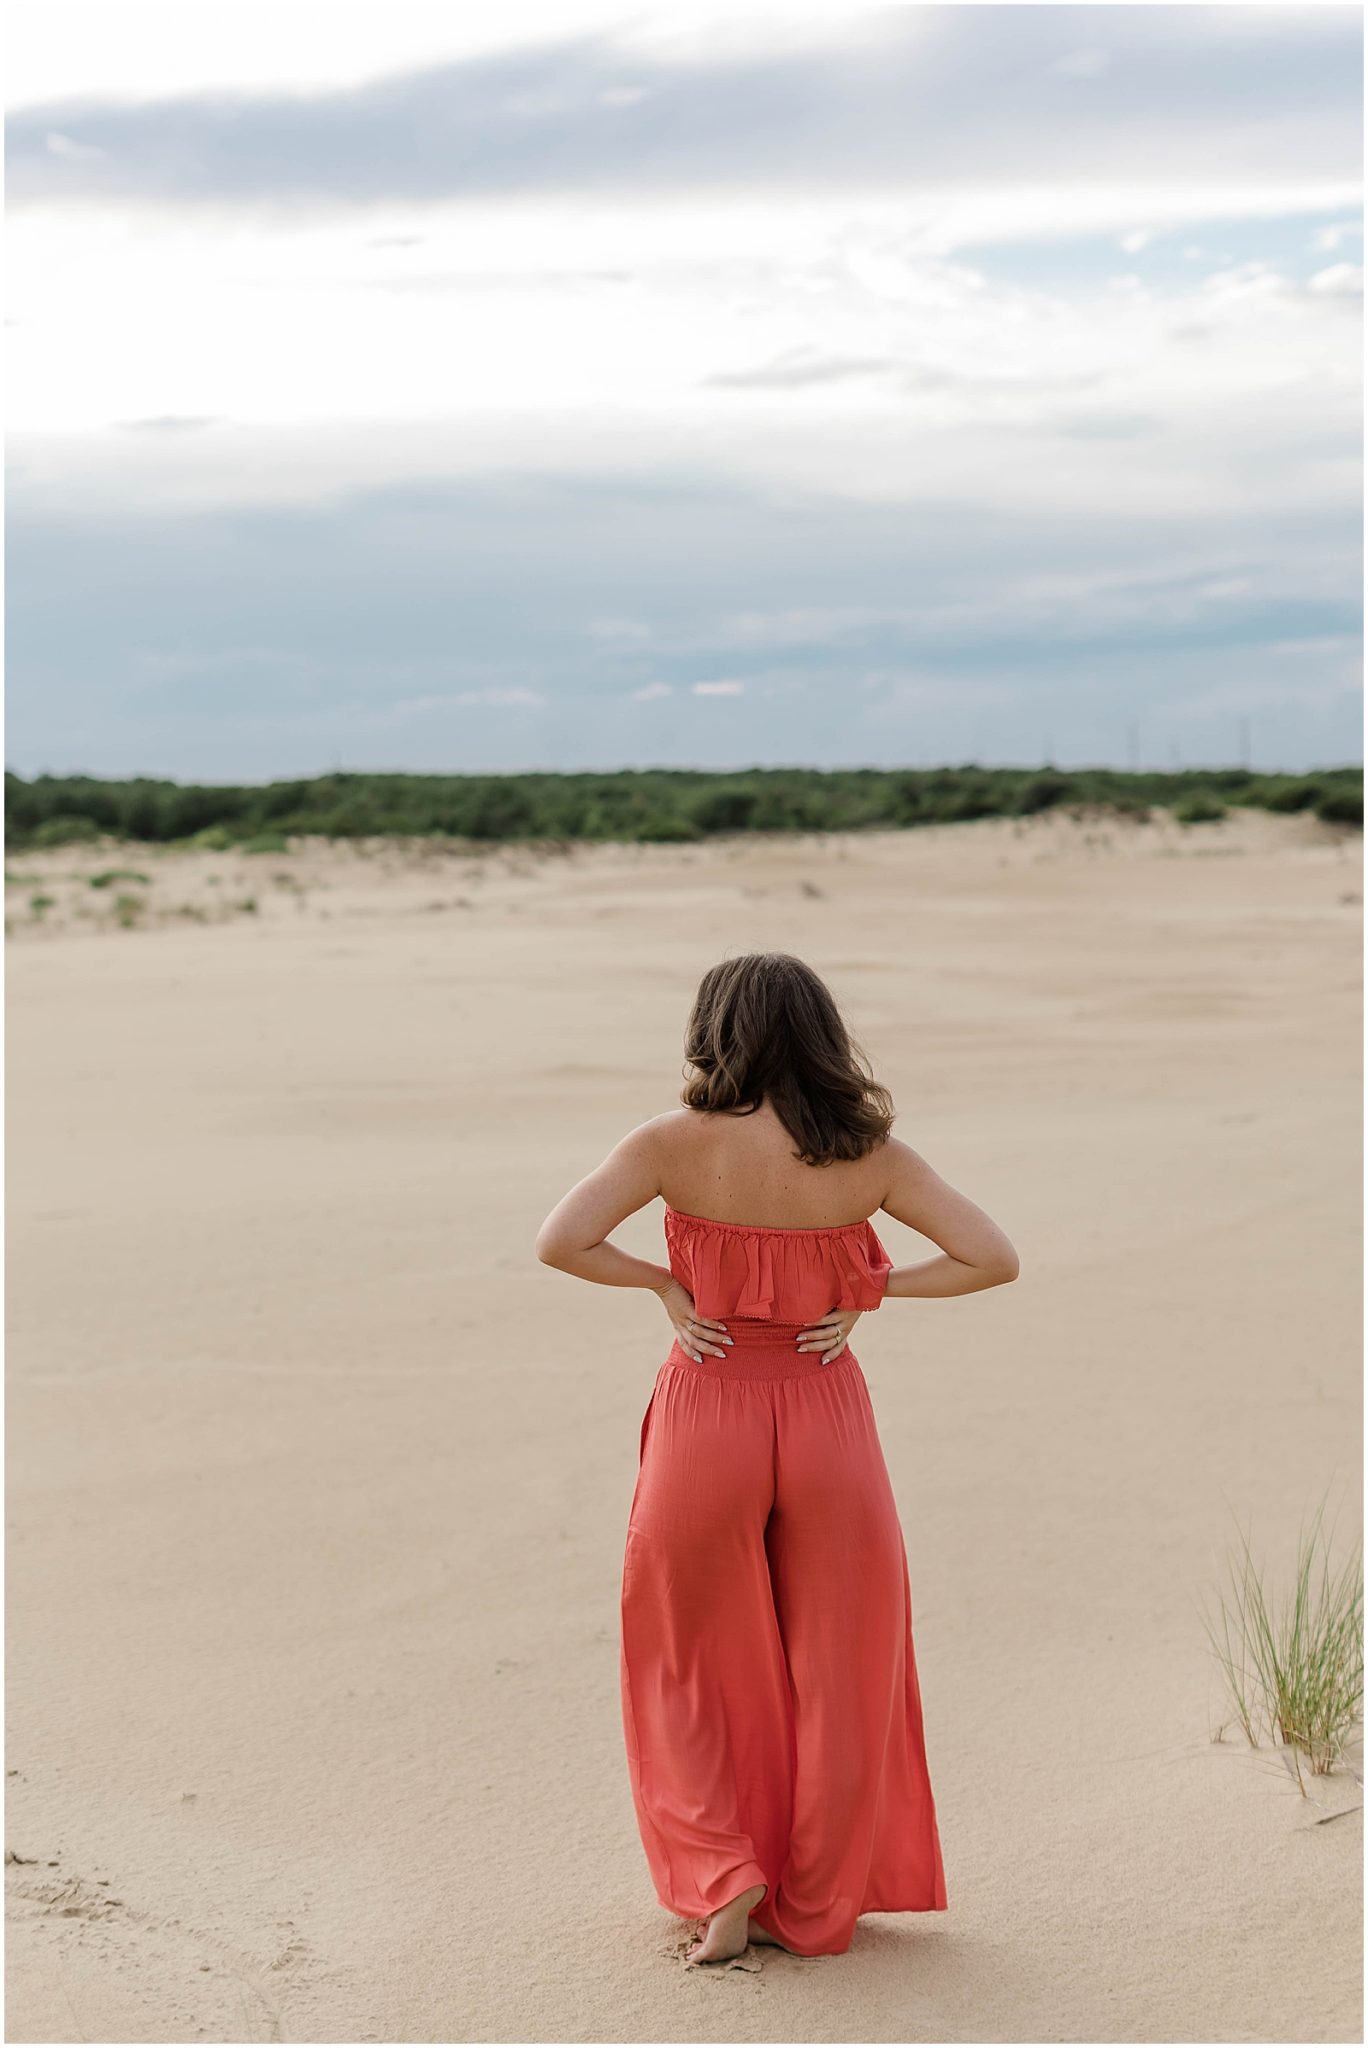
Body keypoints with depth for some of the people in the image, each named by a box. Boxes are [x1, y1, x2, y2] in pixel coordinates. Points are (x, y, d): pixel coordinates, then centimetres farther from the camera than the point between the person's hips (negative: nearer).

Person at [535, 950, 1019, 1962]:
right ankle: (814, 1907, 24)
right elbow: (994, 1258, -7)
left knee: (692, 1668, 19)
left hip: (707, 1417, -1)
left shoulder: (675, 1144, -11)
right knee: (833, 1672, 15)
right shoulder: (871, 1155, -7)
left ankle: (724, 1880, 10)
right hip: (826, 1418, 1)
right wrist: (873, 1291, -1)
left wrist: (663, 1281, -5)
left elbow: (561, 1242, -19)